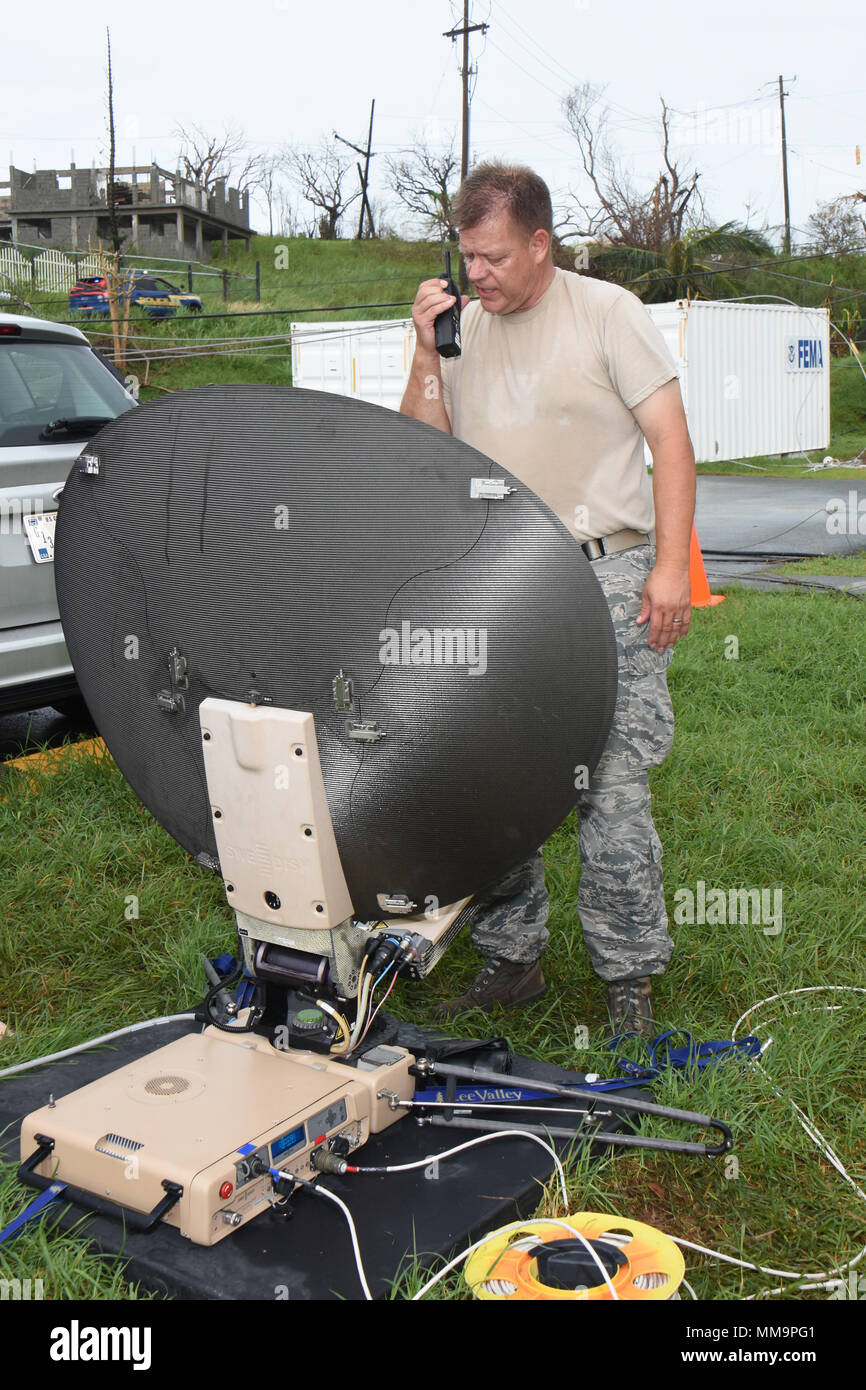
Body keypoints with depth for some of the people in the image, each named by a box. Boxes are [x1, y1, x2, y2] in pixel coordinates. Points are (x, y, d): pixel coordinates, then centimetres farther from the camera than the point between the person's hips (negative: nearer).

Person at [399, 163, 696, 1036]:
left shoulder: (607, 313, 2)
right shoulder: (463, 328, 15)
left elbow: (671, 440, -2)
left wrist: (670, 566, -11)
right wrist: (425, 355, 1)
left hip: (603, 579, -4)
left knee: (612, 788, -6)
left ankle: (628, 974, 8)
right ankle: (510, 958, 21)